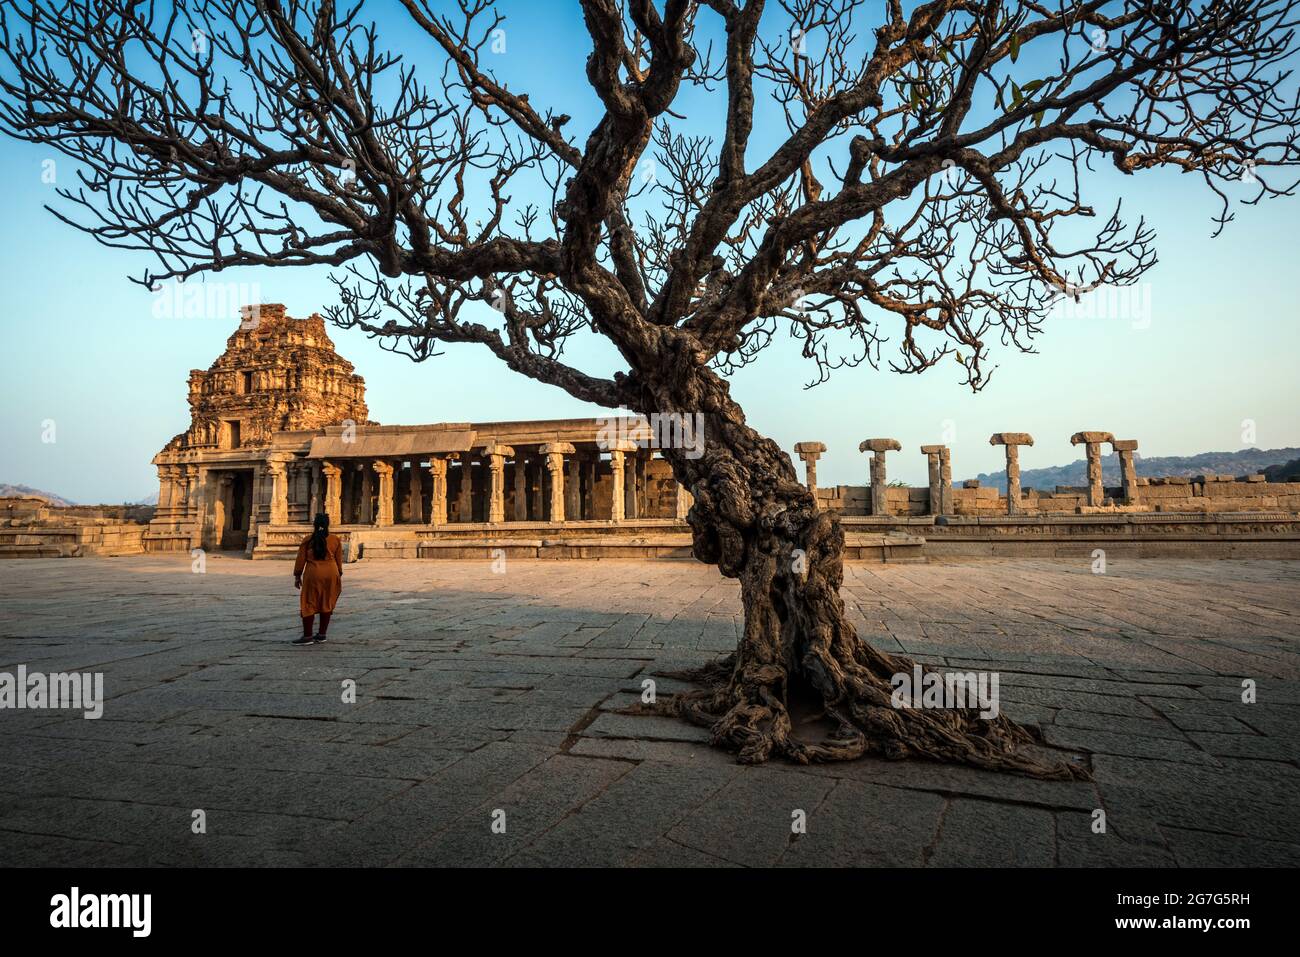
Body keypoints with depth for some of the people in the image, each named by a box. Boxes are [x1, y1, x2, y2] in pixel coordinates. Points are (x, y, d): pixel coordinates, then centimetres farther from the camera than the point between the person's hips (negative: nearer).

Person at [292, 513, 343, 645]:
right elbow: (339, 561, 7)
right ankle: (321, 635, 14)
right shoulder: (335, 540, 4)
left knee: (308, 604, 5)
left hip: (313, 574, -2)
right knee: (326, 604, 10)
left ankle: (307, 636, 4)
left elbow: (301, 560, 3)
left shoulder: (307, 540, 1)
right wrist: (339, 576, 17)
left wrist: (297, 576, 12)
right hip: (331, 574, 2)